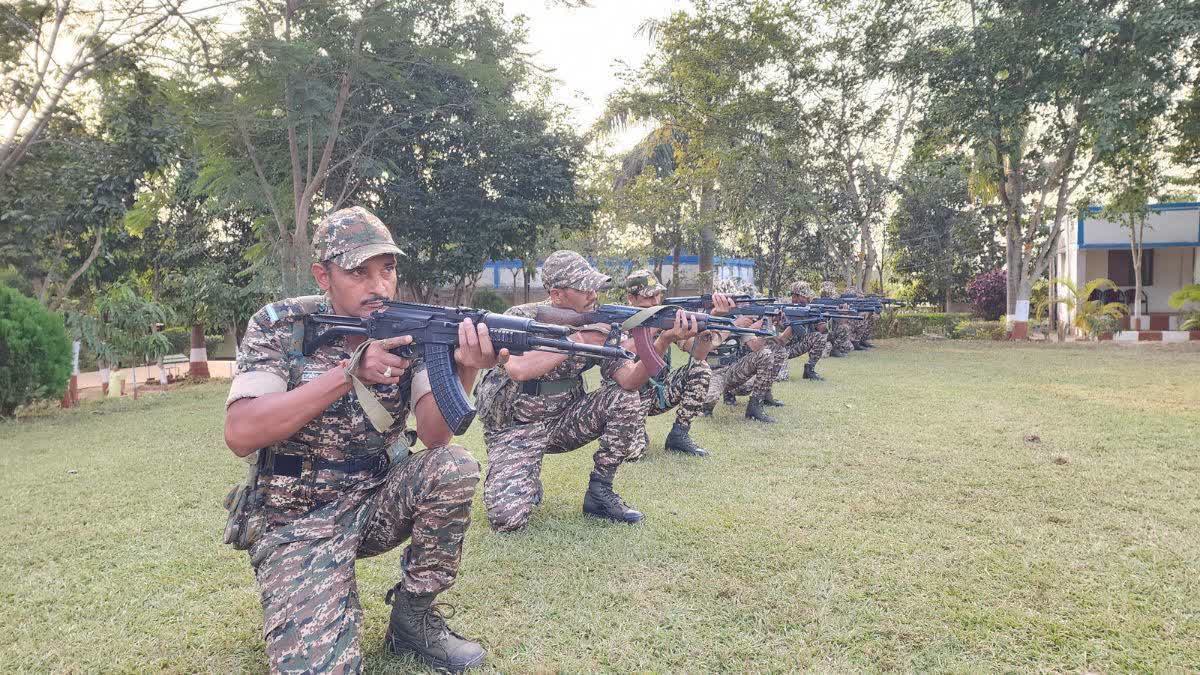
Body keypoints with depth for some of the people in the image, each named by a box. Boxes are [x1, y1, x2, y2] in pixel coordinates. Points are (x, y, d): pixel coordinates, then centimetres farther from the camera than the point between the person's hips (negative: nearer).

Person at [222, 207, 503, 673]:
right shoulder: (279, 326, -11)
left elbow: (433, 436, -16)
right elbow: (240, 434, -23)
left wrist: (463, 370, -37)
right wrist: (349, 374, -31)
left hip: (379, 498, 3)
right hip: (299, 520, -3)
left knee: (455, 467, -25)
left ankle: (413, 618, -4)